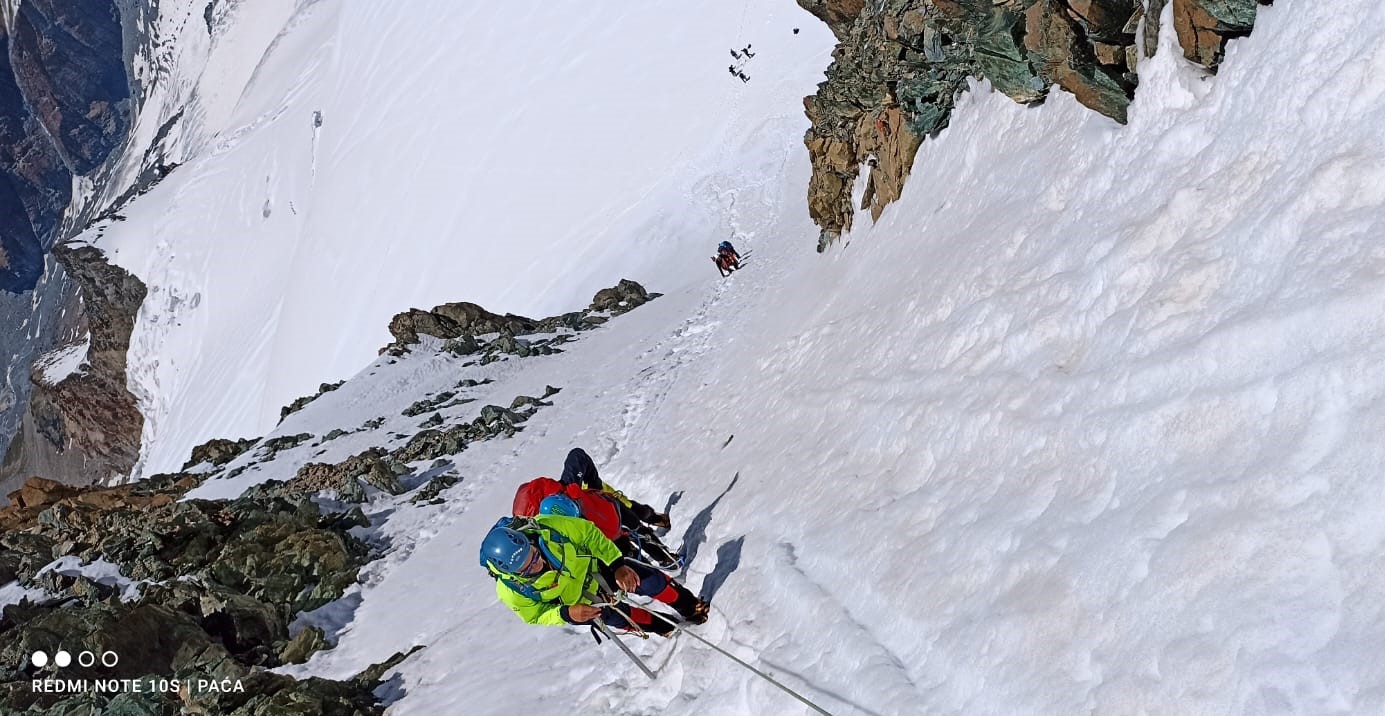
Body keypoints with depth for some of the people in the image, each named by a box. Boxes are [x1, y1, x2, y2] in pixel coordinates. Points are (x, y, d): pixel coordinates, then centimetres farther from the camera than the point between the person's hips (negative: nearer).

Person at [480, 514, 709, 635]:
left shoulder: (546, 527, -33)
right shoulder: (511, 591, -31)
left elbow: (588, 532, -16)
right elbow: (536, 618, -14)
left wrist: (617, 564, -20)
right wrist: (566, 614, -33)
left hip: (592, 566, 1)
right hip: (579, 604, -1)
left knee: (652, 581, -1)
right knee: (618, 617, -15)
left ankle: (688, 605, 25)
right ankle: (666, 627, 10)